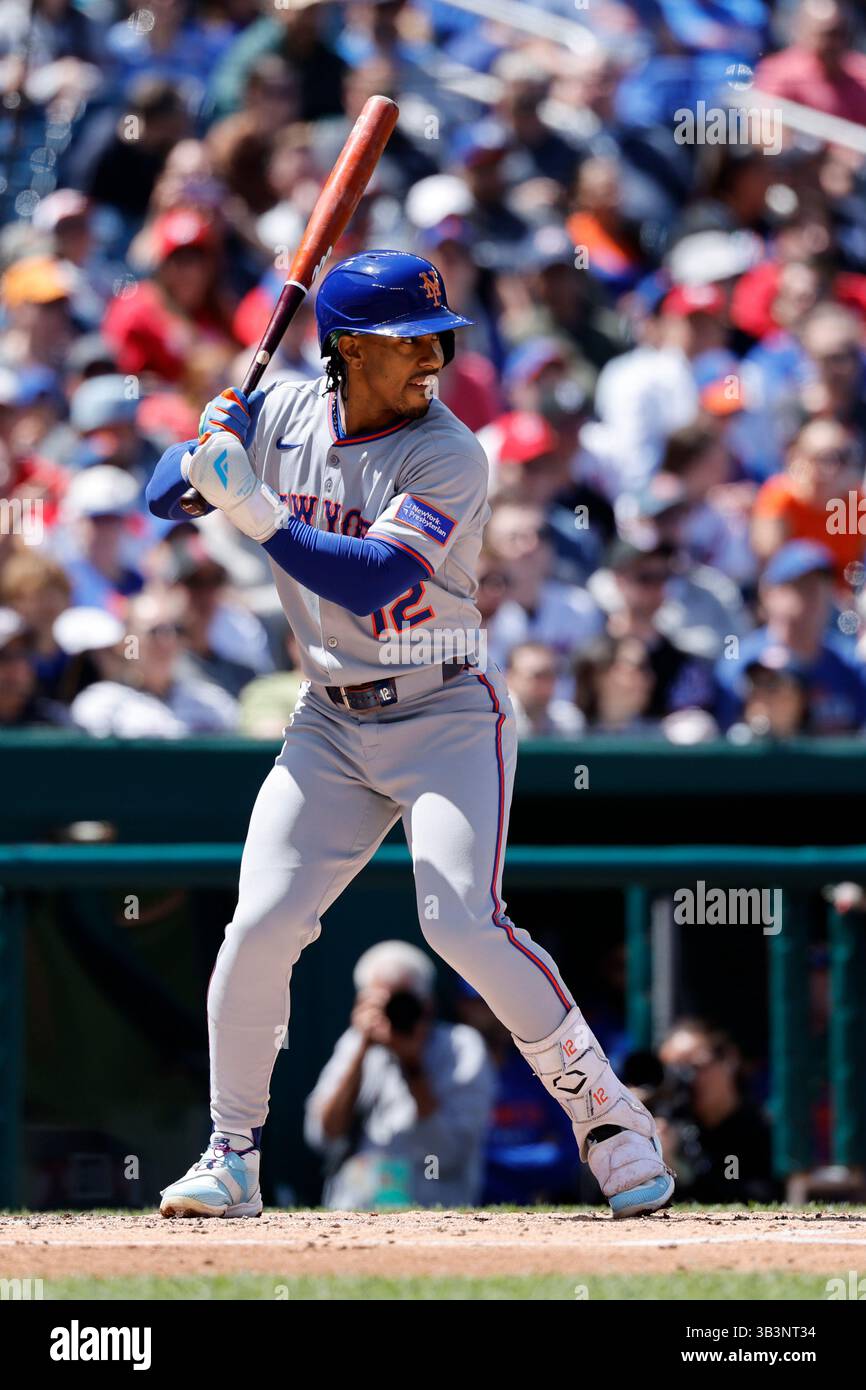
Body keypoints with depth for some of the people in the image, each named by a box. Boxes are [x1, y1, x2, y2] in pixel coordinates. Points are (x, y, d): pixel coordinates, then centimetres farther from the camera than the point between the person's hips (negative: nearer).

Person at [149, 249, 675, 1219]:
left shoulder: (448, 456, -15)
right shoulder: (281, 417, 1)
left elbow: (378, 582, -26)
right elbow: (163, 493, 8)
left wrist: (258, 513, -31)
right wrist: (205, 458, -15)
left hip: (446, 716, -5)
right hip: (332, 726, 5)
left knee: (464, 925, -20)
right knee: (260, 927, -5)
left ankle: (608, 1118, -8)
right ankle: (231, 1158, 9)